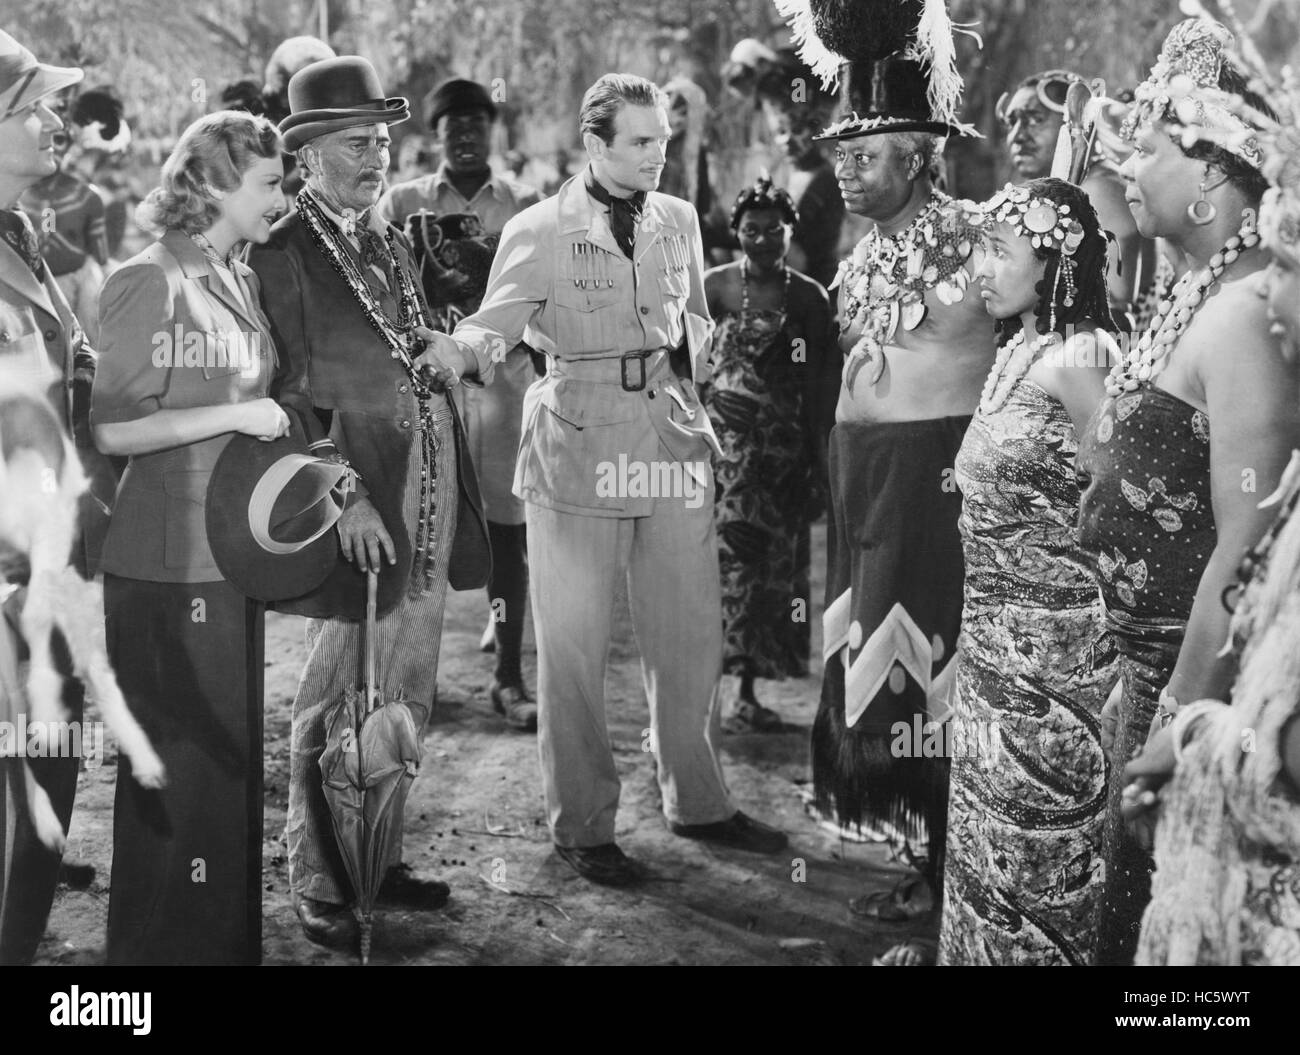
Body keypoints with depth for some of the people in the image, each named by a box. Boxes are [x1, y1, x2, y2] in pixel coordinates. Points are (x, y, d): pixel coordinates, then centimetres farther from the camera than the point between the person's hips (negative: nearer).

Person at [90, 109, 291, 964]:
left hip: (231, 555, 8)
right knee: (178, 766, -1)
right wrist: (233, 416, -18)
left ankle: (226, 939, 25)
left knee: (233, 757, 14)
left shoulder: (240, 281, 12)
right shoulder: (148, 282, -12)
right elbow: (109, 429, -18)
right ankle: (161, 943, 13)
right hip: (167, 564, -8)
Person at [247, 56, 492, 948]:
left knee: (406, 697, 13)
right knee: (338, 701, 1)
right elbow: (289, 395, -12)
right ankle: (319, 883, 13)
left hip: (429, 497, 8)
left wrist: (446, 358, 4)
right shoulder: (280, 253, -8)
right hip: (354, 502, -7)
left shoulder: (391, 244, 16)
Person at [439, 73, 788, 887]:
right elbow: (490, 329, -7)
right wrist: (457, 345, -27)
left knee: (692, 633, 10)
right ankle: (583, 826, 15)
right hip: (581, 445, -5)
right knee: (576, 645, 2)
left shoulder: (679, 221, 11)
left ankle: (698, 801, 27)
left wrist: (691, 350, 5)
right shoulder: (541, 233, -4)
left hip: (675, 440, 5)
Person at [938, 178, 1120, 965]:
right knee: (990, 829, 15)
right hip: (995, 641, 8)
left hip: (1055, 646, -8)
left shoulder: (1078, 356, -15)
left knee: (1041, 834, 3)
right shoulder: (1017, 351, 10)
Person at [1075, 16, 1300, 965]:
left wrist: (1176, 719, -21)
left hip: (1204, 683, -9)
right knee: (1137, 904, 19)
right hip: (1161, 671, 9)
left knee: (1163, 928, 5)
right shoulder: (1201, 294, 9)